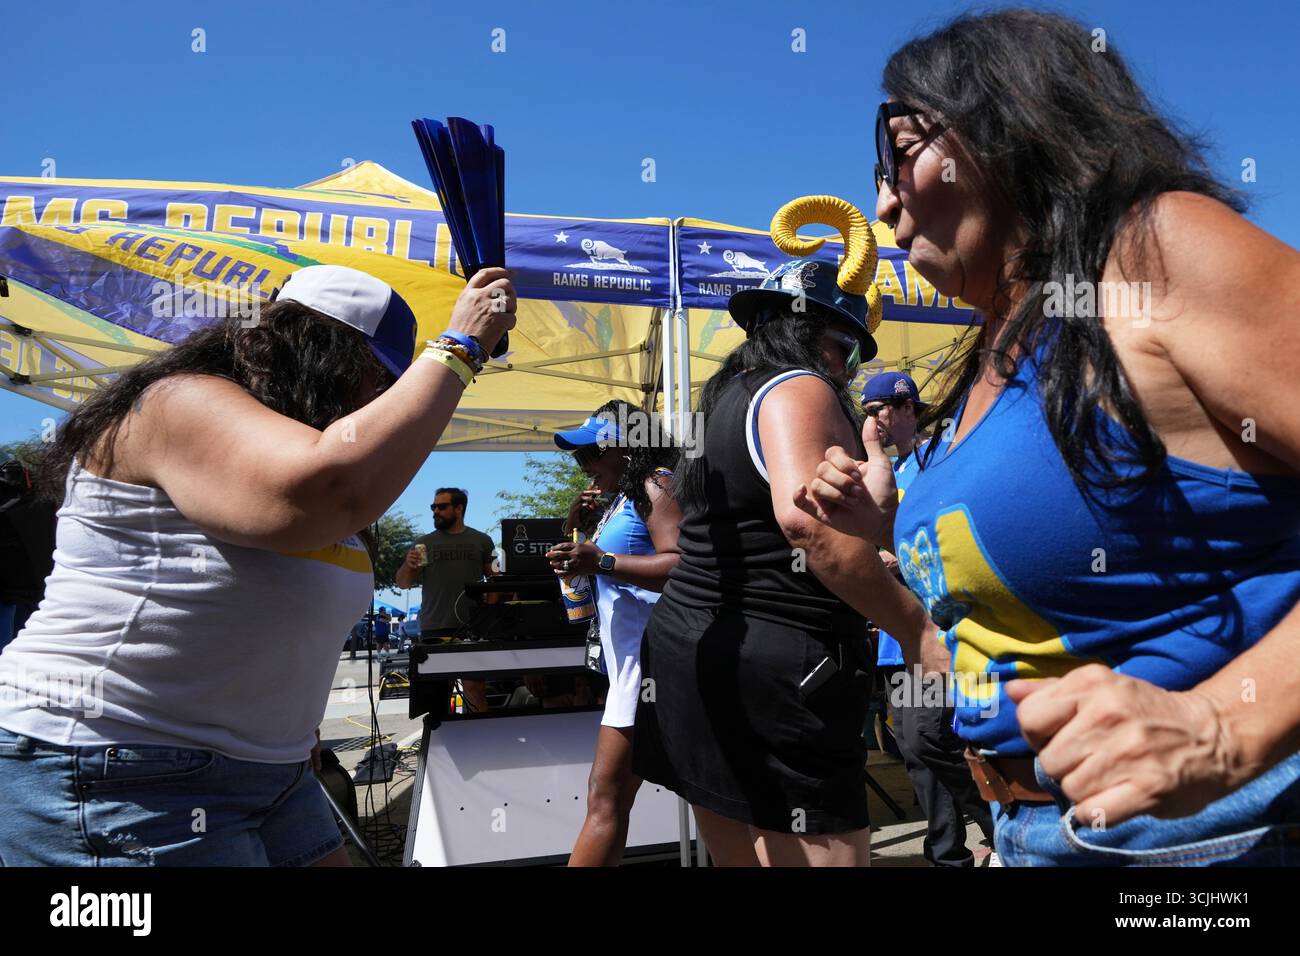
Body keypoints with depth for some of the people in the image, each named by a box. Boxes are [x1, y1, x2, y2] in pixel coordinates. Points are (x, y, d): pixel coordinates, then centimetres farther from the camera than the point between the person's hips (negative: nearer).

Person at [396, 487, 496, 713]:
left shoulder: (481, 541, 11)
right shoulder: (424, 543, 14)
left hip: (471, 627, -1)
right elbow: (403, 583, 12)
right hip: (434, 629, 1)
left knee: (475, 688, -6)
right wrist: (408, 565, -10)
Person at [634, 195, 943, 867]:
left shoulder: (731, 393, 19)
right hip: (774, 669, -10)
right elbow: (805, 516, -29)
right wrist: (916, 628, -23)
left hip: (691, 644, 10)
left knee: (740, 855, 18)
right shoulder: (797, 390, -9)